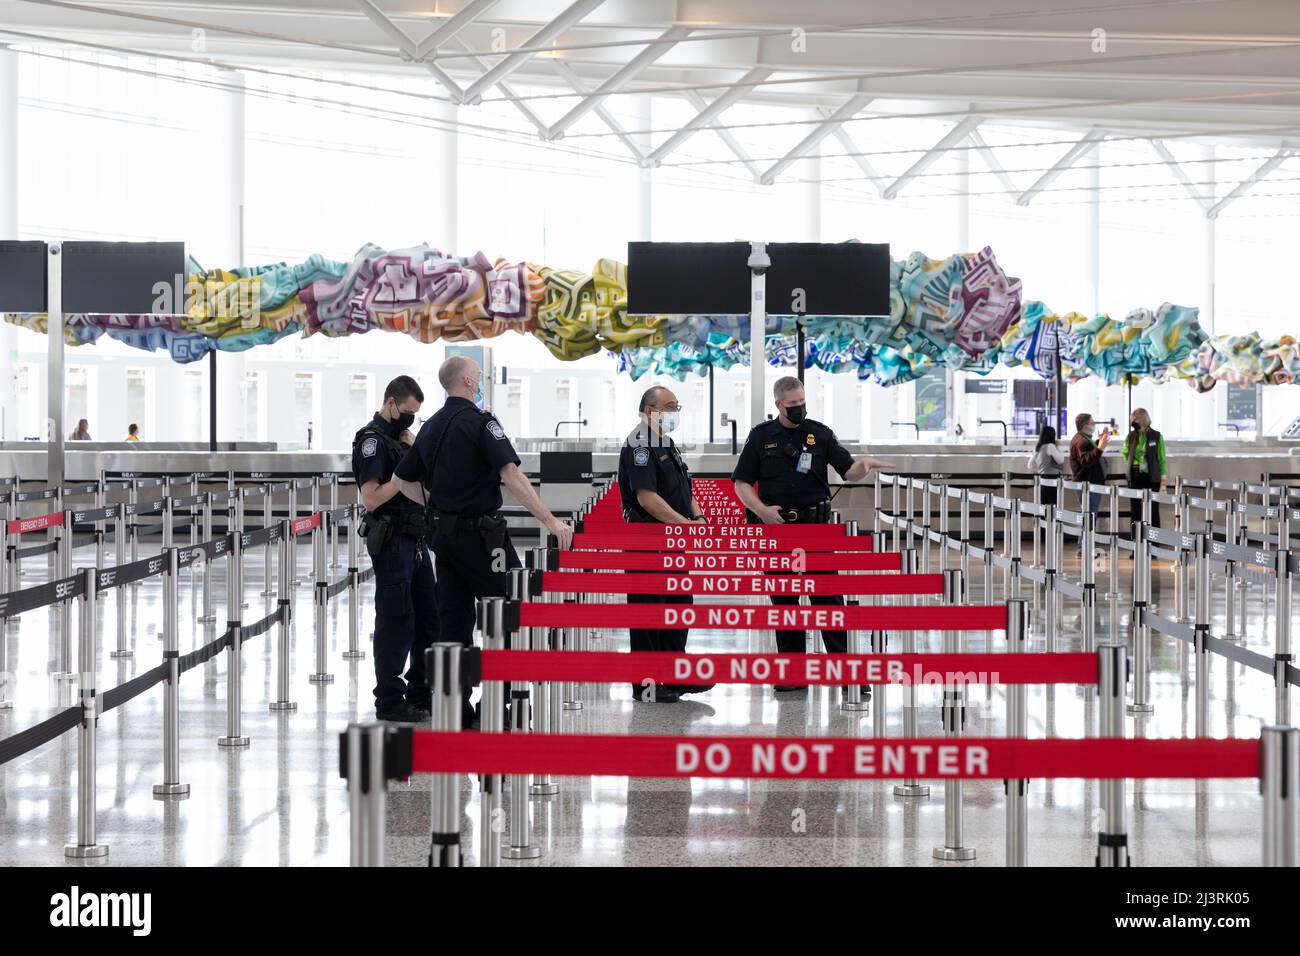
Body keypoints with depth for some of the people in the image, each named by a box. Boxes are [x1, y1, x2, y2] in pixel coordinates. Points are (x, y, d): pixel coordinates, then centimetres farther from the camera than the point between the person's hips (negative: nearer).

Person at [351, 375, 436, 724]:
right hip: (392, 541, -9)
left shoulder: (402, 436, 16)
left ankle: (422, 695, 23)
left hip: (417, 541, 9)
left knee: (429, 619, 13)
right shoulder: (372, 439, -11)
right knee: (396, 622, -4)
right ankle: (390, 702, 3)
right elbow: (371, 498, -20)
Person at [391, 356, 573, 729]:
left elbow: (401, 480, 18)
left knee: (453, 620, 9)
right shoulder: (480, 421, -12)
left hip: (444, 533, 8)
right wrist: (549, 520, -25)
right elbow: (510, 474, -22)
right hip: (480, 533, -8)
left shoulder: (431, 427, 11)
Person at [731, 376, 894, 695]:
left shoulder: (820, 434, 5)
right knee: (783, 602, 6)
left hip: (814, 525, -1)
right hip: (775, 526, 1)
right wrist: (761, 509, -10)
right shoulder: (761, 436, 5)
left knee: (828, 599, -6)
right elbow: (742, 482, 6)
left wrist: (862, 465, -20)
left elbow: (848, 472, 2)